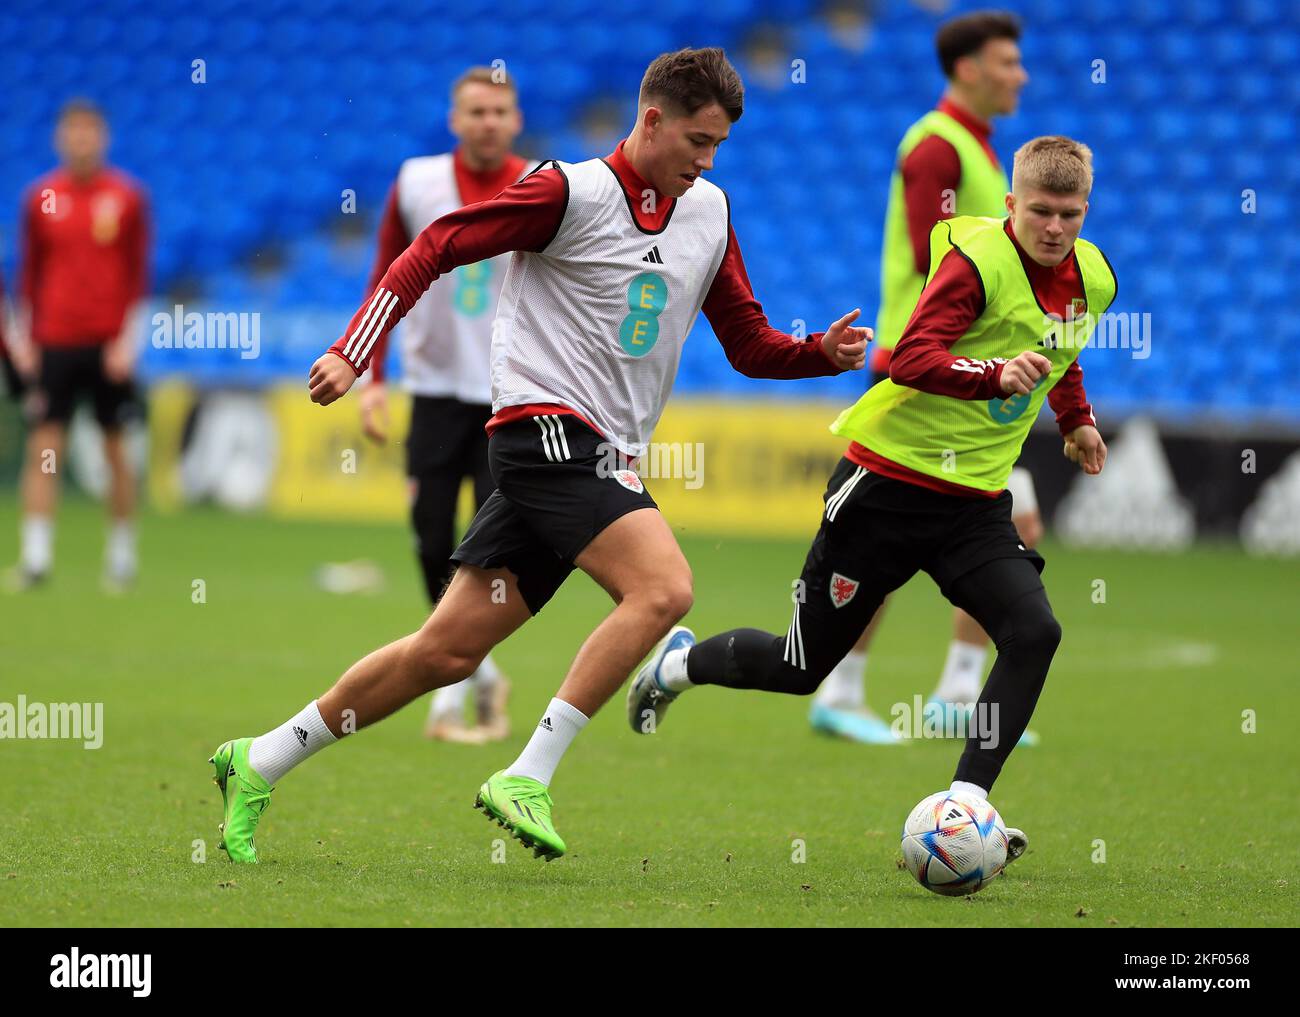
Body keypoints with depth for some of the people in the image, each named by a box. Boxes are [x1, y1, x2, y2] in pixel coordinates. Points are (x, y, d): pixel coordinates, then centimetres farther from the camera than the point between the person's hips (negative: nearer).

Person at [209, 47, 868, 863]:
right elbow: (436, 247, -6)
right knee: (665, 587, -25)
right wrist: (354, 353, -14)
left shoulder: (710, 212, 14)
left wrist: (823, 354, -2)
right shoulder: (573, 193, -7)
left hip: (605, 458, 7)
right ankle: (527, 779, -22)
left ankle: (259, 765, 15)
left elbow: (749, 343, 18)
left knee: (449, 651, 5)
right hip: (547, 428, -7)